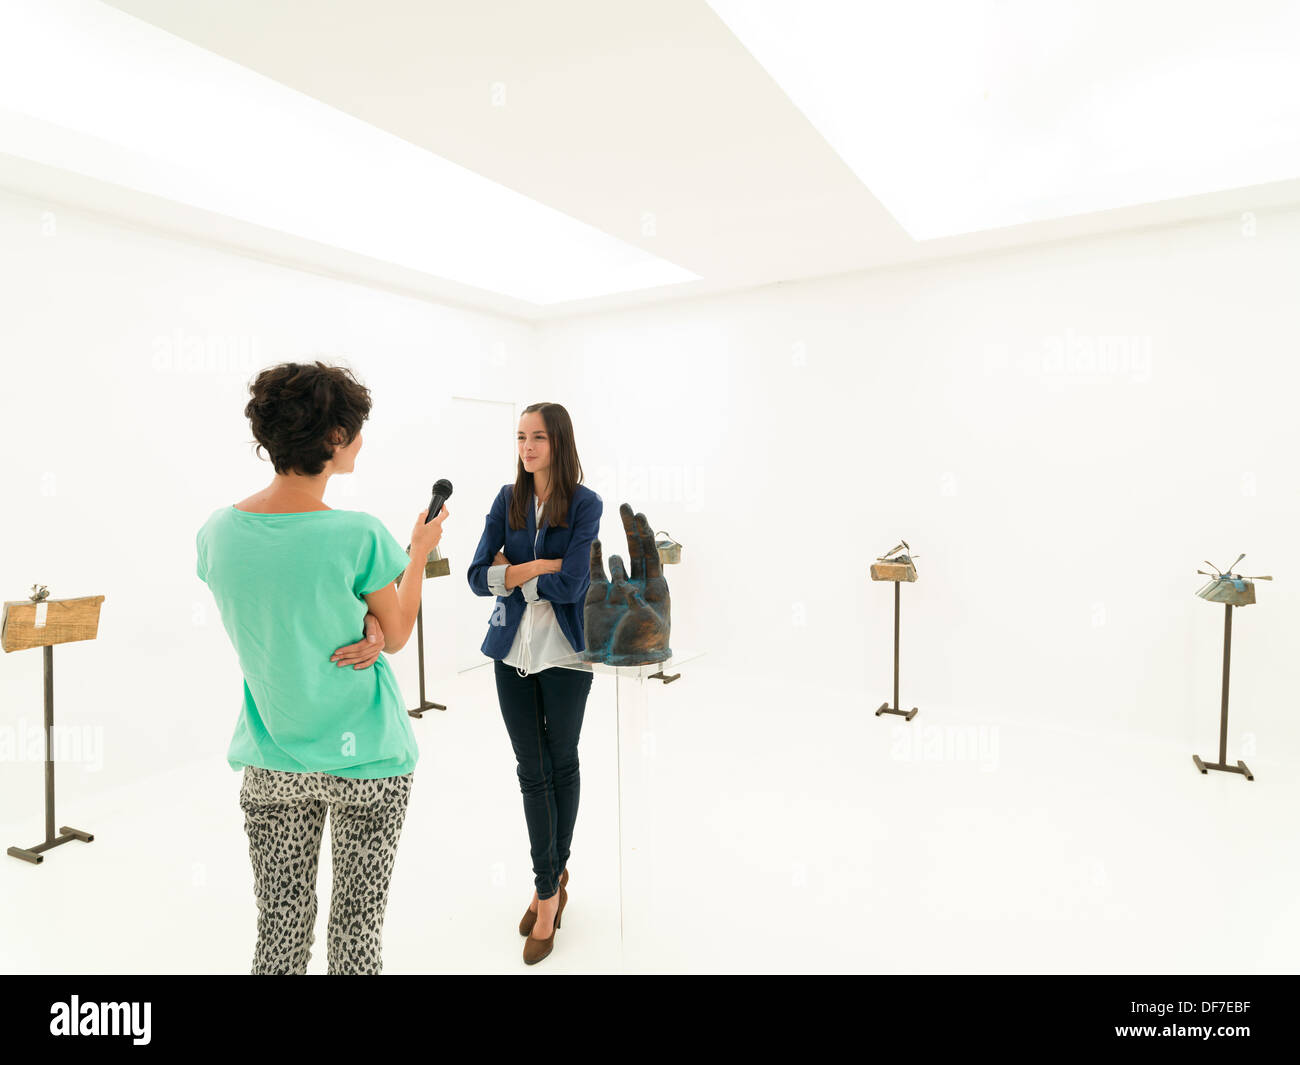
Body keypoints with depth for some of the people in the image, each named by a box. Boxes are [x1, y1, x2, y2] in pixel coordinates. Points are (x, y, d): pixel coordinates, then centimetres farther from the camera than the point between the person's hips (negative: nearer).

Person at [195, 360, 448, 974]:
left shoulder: (217, 532, -5)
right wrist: (420, 551, 6)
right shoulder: (359, 536, -21)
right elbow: (396, 635, -5)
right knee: (357, 928, 13)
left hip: (270, 764, 5)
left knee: (280, 933, 18)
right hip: (365, 761, -4)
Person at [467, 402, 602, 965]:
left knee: (561, 764, 14)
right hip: (513, 649, 3)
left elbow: (570, 586, -18)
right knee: (531, 768, 10)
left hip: (564, 652, -3)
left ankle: (548, 884, 33)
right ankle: (551, 884, 27)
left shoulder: (585, 504, -9)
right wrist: (541, 566, -15)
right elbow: (478, 576, -6)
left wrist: (513, 569, -10)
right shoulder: (507, 499, 2)